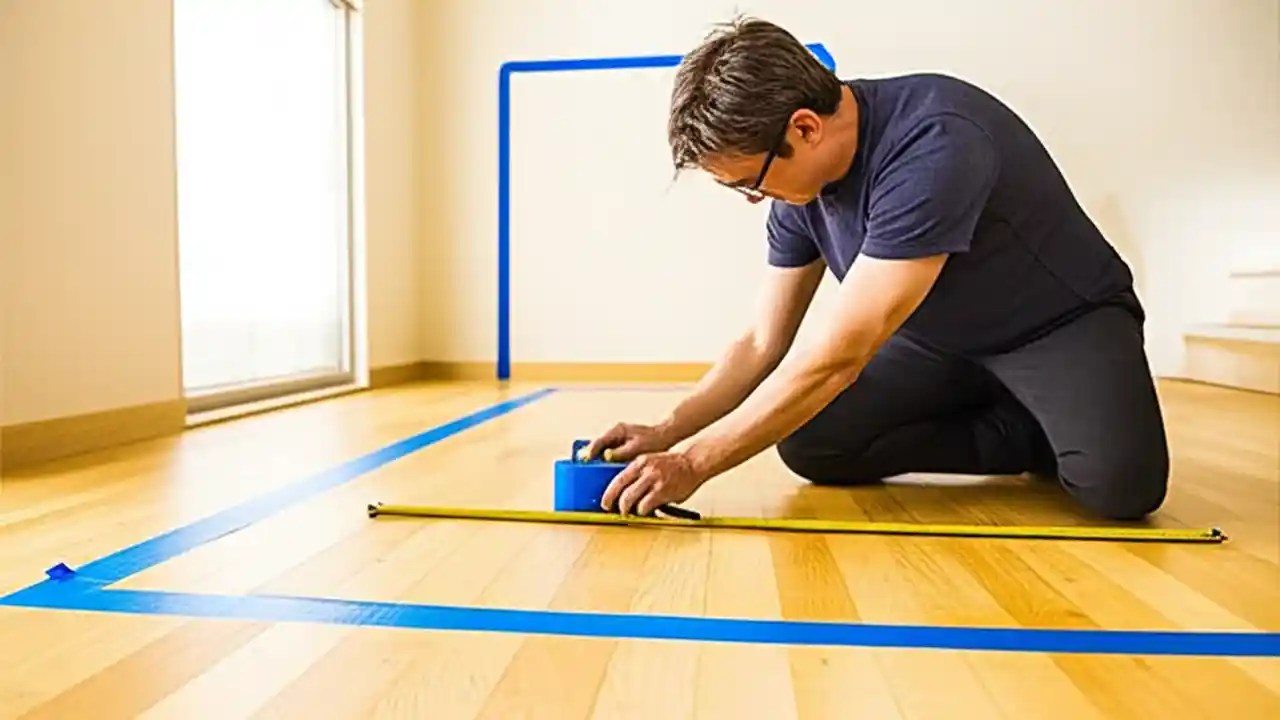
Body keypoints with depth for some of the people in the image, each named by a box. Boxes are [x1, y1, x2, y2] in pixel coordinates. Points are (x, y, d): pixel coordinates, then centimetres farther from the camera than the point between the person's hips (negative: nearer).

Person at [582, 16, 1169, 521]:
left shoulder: (932, 146, -34)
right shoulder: (798, 185, -9)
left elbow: (839, 354, -36)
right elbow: (763, 343, -1)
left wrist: (694, 462, -31)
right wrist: (667, 433, -13)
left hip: (1064, 322, -6)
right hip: (942, 340, 7)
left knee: (1117, 481, -34)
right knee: (808, 443, -11)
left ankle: (1056, 432, 2)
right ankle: (1031, 438, 0)